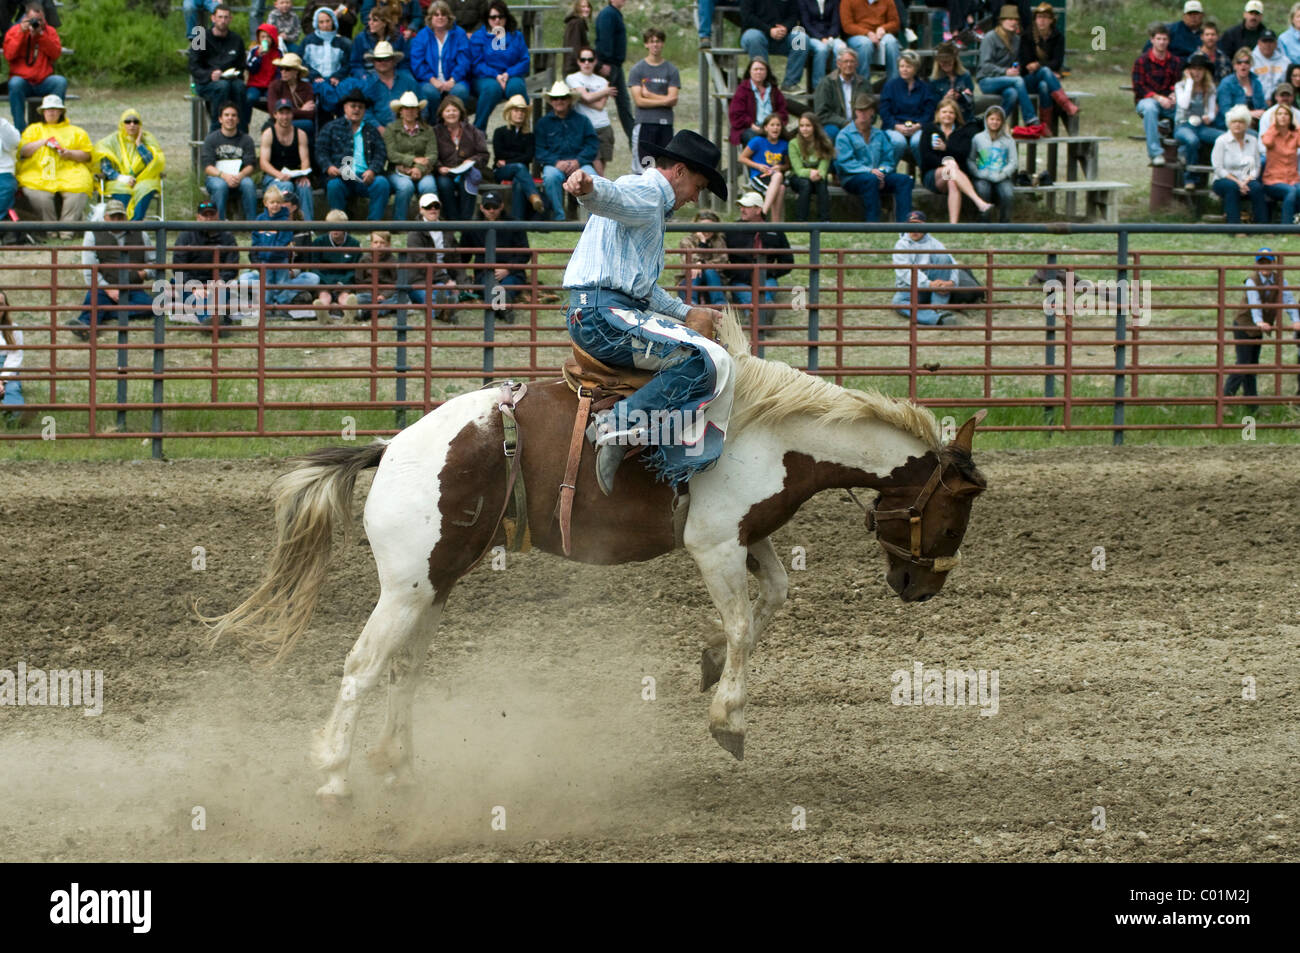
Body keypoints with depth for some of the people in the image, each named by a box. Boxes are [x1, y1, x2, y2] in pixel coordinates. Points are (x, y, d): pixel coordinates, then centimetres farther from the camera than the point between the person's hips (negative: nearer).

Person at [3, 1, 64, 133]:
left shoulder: (50, 31, 10)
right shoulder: (14, 31, 6)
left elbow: (56, 53, -6)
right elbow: (9, 55, -9)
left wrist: (40, 34, -12)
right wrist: (22, 33, -14)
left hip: (44, 81, 2)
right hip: (22, 79, -2)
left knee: (61, 81, -28)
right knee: (15, 84, -36)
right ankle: (20, 130, -32)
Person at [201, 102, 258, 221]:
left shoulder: (246, 139, 9)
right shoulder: (211, 139, 6)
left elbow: (250, 165, 1)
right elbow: (207, 167, -4)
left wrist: (240, 176, -22)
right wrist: (224, 176, -23)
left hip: (239, 177, 1)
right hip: (216, 176, -1)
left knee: (248, 184, -33)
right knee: (220, 186, -36)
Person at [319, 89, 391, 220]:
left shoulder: (371, 130, 23)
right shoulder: (332, 127, 19)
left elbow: (381, 154, 12)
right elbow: (321, 151, 10)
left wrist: (372, 171, -9)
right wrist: (329, 167, -11)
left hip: (365, 177, 2)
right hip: (340, 176, -2)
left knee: (382, 183, -29)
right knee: (334, 184, -35)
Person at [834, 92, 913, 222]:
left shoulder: (879, 134, 19)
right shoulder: (845, 135, 2)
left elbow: (889, 159, 14)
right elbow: (845, 162, -10)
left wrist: (882, 171, -9)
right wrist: (869, 171, -22)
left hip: (876, 175, 5)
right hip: (852, 178, -5)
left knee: (904, 180, -17)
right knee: (870, 179, -38)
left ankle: (903, 221, -29)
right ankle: (872, 223, -41)